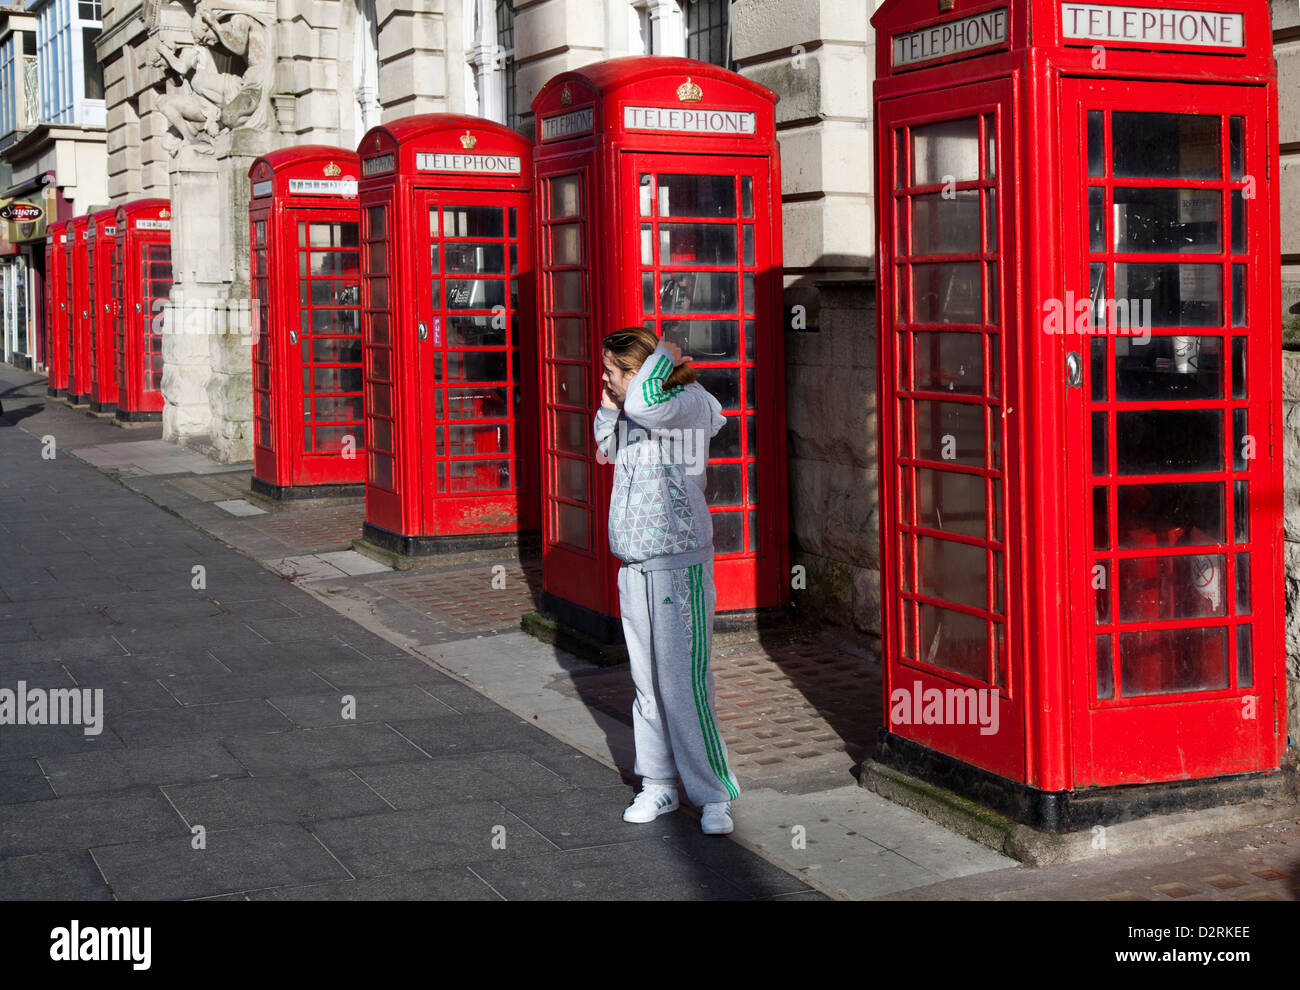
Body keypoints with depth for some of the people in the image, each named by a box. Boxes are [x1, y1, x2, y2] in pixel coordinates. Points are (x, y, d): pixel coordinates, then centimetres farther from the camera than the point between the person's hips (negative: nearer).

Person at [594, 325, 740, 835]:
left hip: (679, 565, -8)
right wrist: (607, 409, 15)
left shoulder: (689, 402, -12)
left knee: (685, 683, -9)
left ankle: (714, 796, 0)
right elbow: (609, 448, 32)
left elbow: (645, 403, -33)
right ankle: (659, 786, 21)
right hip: (634, 568, 8)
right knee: (647, 683, 11)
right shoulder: (631, 411, 12)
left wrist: (665, 356, -16)